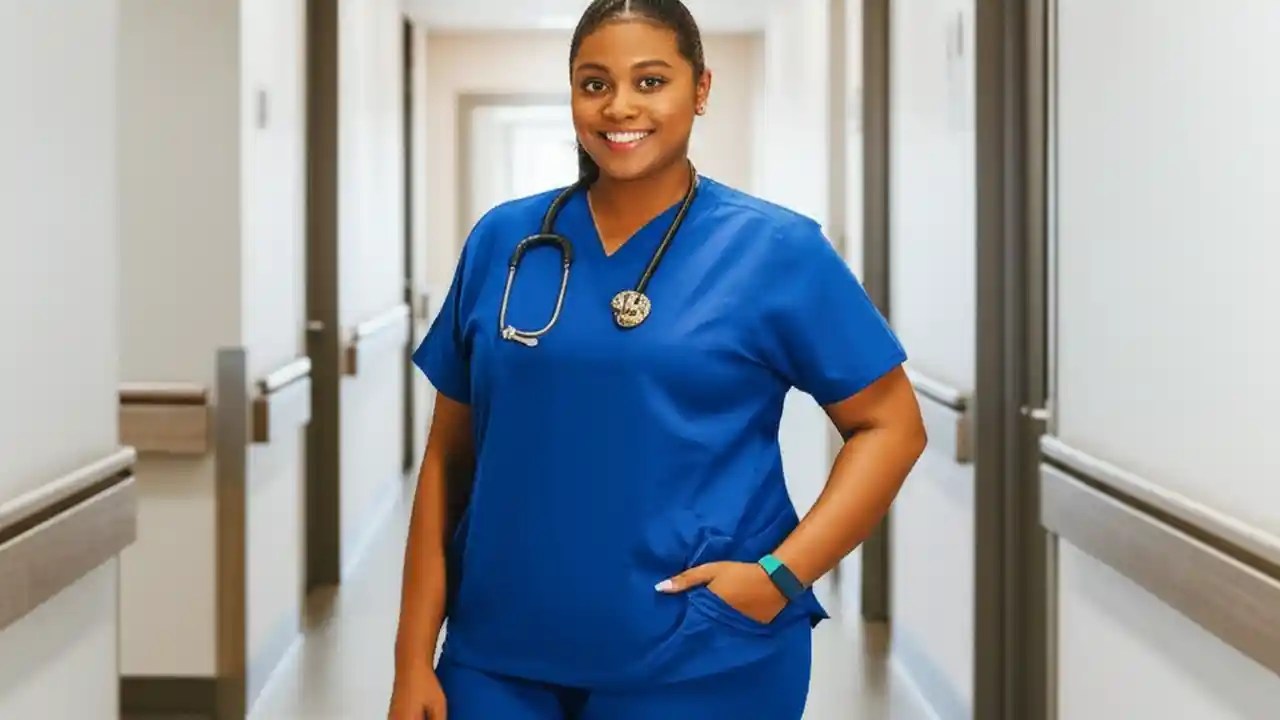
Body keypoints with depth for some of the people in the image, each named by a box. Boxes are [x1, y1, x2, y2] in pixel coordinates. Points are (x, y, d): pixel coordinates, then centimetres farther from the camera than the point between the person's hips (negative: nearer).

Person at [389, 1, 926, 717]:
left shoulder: (776, 250, -3)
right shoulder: (502, 240, 4)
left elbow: (891, 426, -1)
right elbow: (450, 455, 6)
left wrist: (781, 573, -13)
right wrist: (414, 662, 3)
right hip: (498, 659, 2)